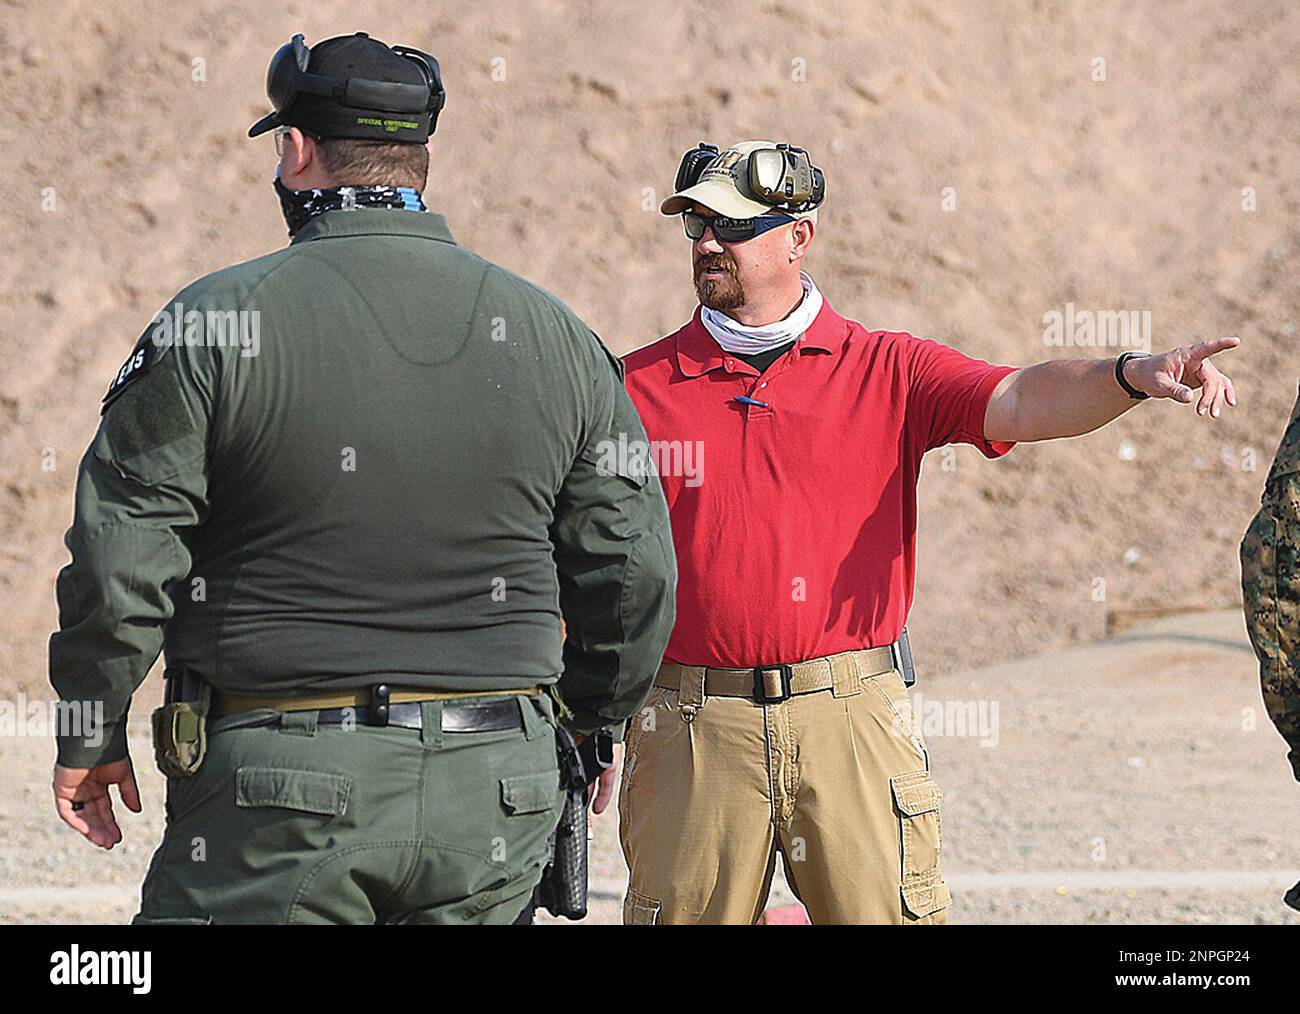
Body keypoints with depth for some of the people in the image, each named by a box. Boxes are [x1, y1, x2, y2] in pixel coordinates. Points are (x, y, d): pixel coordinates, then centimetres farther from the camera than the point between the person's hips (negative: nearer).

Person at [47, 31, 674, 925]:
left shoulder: (216, 324, -5)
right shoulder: (552, 333, 8)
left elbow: (121, 556, -6)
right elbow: (633, 568, 10)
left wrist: (91, 736, 6)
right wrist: (591, 725, 24)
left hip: (280, 790, -4)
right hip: (493, 800, 4)